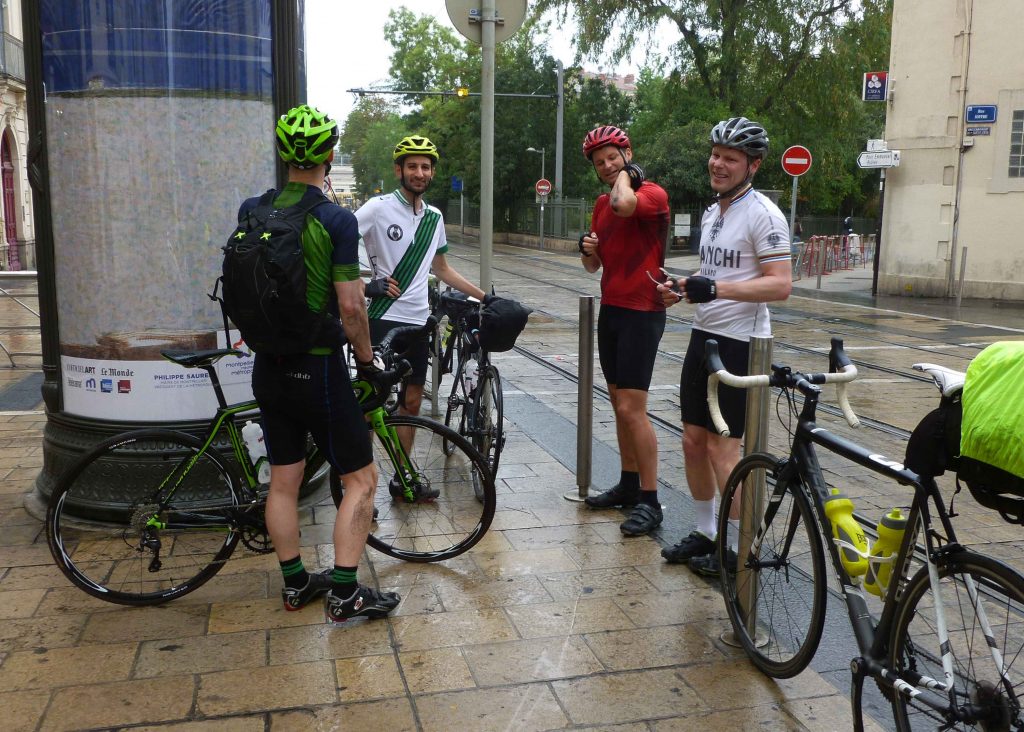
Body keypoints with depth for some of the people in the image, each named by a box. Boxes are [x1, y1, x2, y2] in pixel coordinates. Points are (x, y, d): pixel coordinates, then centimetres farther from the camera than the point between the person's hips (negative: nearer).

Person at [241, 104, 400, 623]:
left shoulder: (251, 210, 2)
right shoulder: (337, 220, -15)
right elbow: (350, 306, -17)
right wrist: (367, 358, -2)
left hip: (269, 367, 6)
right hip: (319, 368, -6)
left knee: (283, 482, 15)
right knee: (361, 479, 6)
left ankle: (294, 583, 28)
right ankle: (345, 594, 7)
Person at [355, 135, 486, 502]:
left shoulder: (434, 217, 12)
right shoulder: (378, 207, -8)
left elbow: (441, 268, 23)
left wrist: (483, 295, 21)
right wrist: (365, 285, -23)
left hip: (417, 321, 6)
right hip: (382, 318, -6)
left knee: (411, 401, 11)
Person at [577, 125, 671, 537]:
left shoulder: (652, 194, -11)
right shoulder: (602, 204, 14)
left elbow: (624, 205, -35)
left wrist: (625, 176, -14)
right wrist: (587, 250, -4)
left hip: (641, 313, -8)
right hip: (610, 310, 8)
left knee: (632, 409, -10)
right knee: (619, 403, 13)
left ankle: (650, 502, -2)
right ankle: (629, 484, 25)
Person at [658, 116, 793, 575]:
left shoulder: (762, 215, -13)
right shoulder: (711, 213, 14)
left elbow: (780, 285, -21)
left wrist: (716, 288, -30)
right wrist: (683, 289, 6)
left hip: (739, 343, -9)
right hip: (704, 335, 9)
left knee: (722, 446, -4)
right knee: (693, 440, 11)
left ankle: (739, 546, 11)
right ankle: (705, 532, 26)